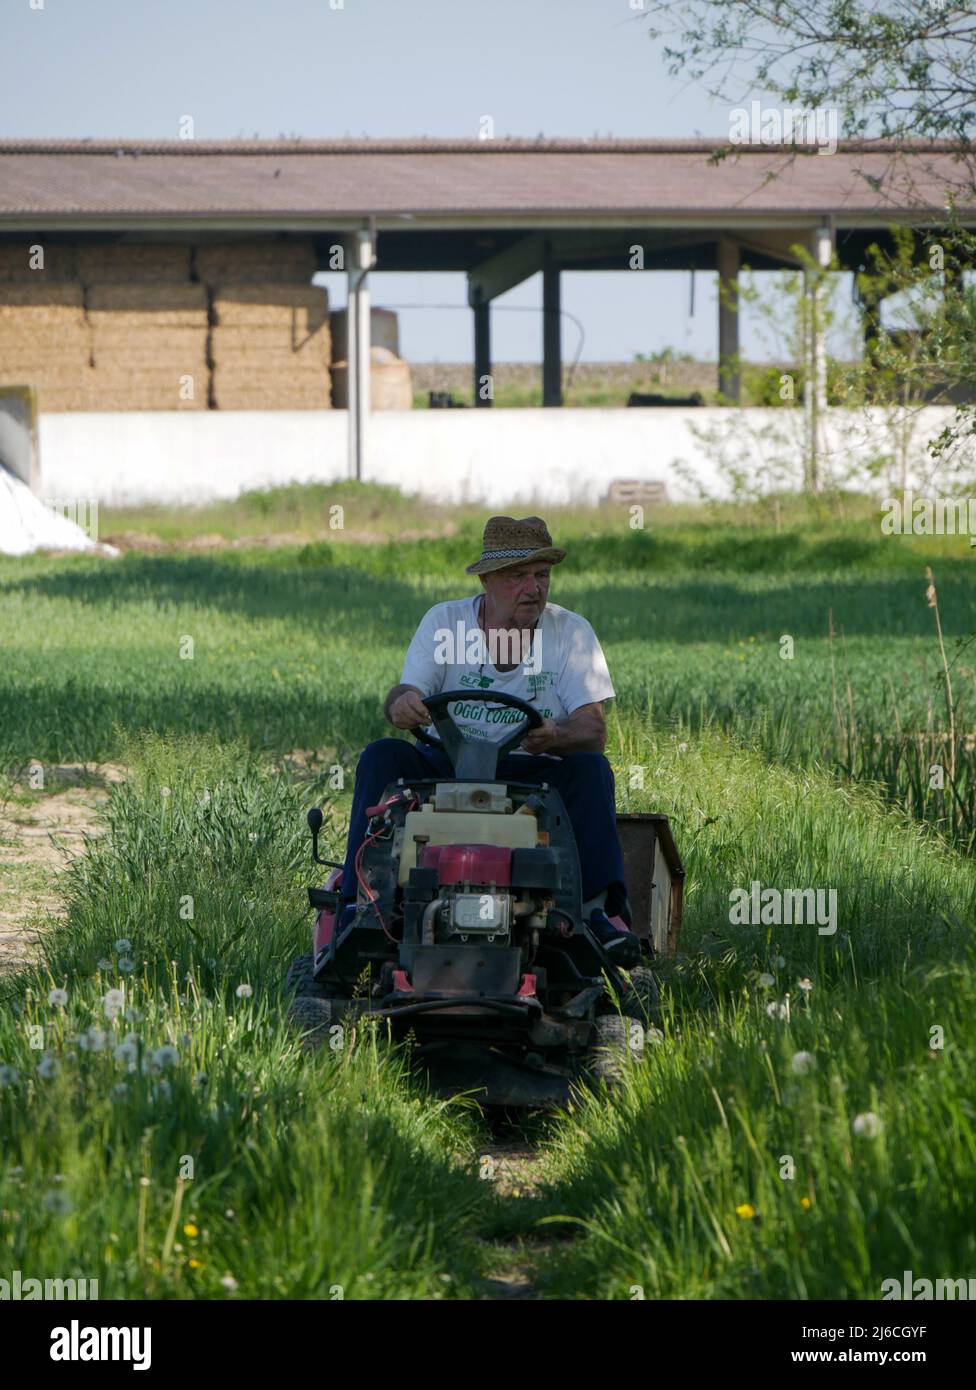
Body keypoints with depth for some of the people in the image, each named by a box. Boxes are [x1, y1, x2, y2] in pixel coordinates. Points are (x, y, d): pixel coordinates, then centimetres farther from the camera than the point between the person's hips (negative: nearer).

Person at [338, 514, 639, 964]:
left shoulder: (571, 632, -1)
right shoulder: (444, 621, 1)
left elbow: (593, 732, -10)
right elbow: (403, 697, -10)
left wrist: (554, 737, -35)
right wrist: (401, 705, -37)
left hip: (533, 775, 0)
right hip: (444, 766, 1)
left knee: (590, 768, -29)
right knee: (382, 756, -26)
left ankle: (601, 909, -35)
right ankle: (360, 905, -30)